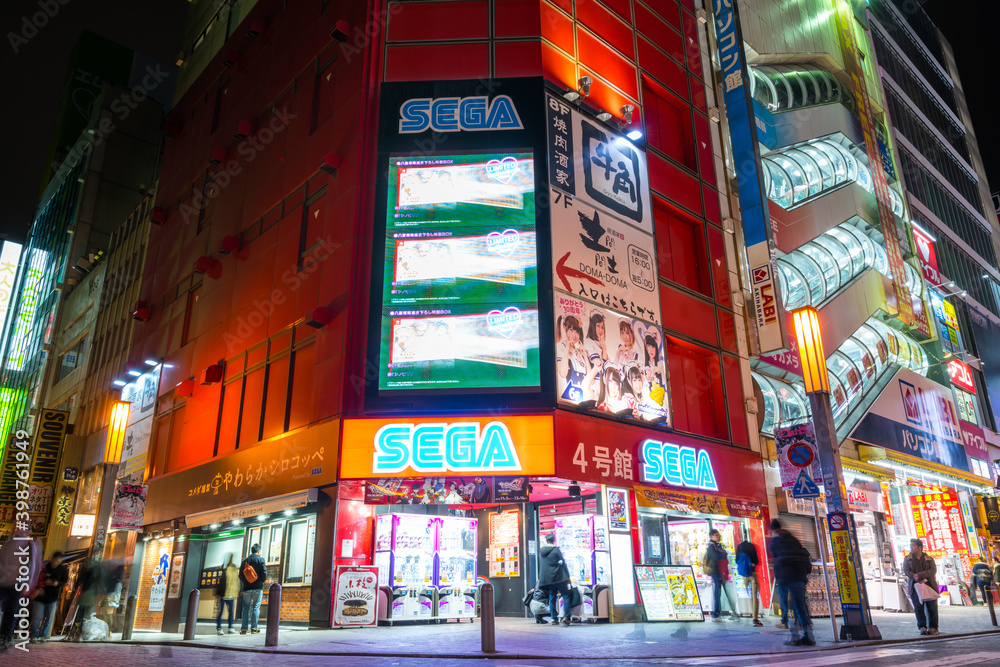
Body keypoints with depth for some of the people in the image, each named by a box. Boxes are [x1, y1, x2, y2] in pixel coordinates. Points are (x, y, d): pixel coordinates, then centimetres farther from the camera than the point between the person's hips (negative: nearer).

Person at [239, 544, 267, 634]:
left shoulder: (244, 561, 8)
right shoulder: (260, 560, -2)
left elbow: (241, 575, 7)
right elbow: (264, 573, -8)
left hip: (247, 588, 3)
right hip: (258, 587, -3)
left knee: (246, 608, 7)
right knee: (256, 607, -1)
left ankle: (244, 629, 4)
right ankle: (253, 628, -5)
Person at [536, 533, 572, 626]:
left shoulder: (540, 551, 10)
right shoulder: (556, 550, -7)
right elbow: (563, 563, -3)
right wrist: (568, 576, 4)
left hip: (546, 579, 5)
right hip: (558, 578, -5)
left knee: (552, 598, 12)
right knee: (566, 595, 1)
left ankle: (554, 618, 10)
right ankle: (566, 617, -9)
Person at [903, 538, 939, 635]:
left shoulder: (929, 559, 12)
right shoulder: (907, 559, 14)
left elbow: (933, 570, -4)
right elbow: (906, 571, 1)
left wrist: (919, 575, -18)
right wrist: (918, 579, -15)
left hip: (929, 585, 0)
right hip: (915, 586, 0)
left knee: (932, 607, -5)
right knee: (918, 607, -7)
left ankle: (933, 627, 4)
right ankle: (922, 627, -2)